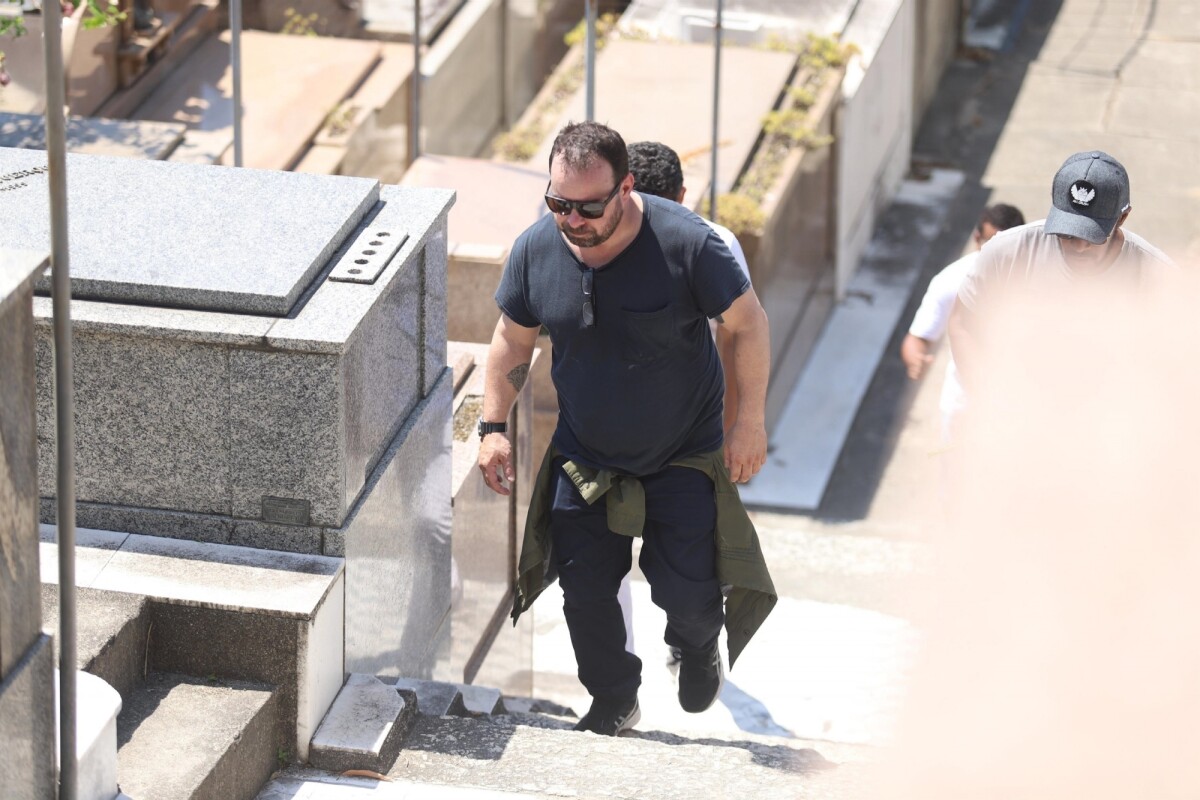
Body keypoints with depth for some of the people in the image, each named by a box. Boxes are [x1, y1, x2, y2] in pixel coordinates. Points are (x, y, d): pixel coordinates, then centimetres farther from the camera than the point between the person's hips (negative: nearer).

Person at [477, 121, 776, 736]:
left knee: (686, 589, -2)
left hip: (683, 455, -3)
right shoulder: (535, 249, -13)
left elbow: (748, 323, -11)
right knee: (584, 591, 6)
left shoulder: (686, 244, -24)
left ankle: (699, 645, 36)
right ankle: (613, 703, 32)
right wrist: (492, 426, 2)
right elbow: (513, 340, 4)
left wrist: (749, 421, -9)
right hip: (583, 457, 3)